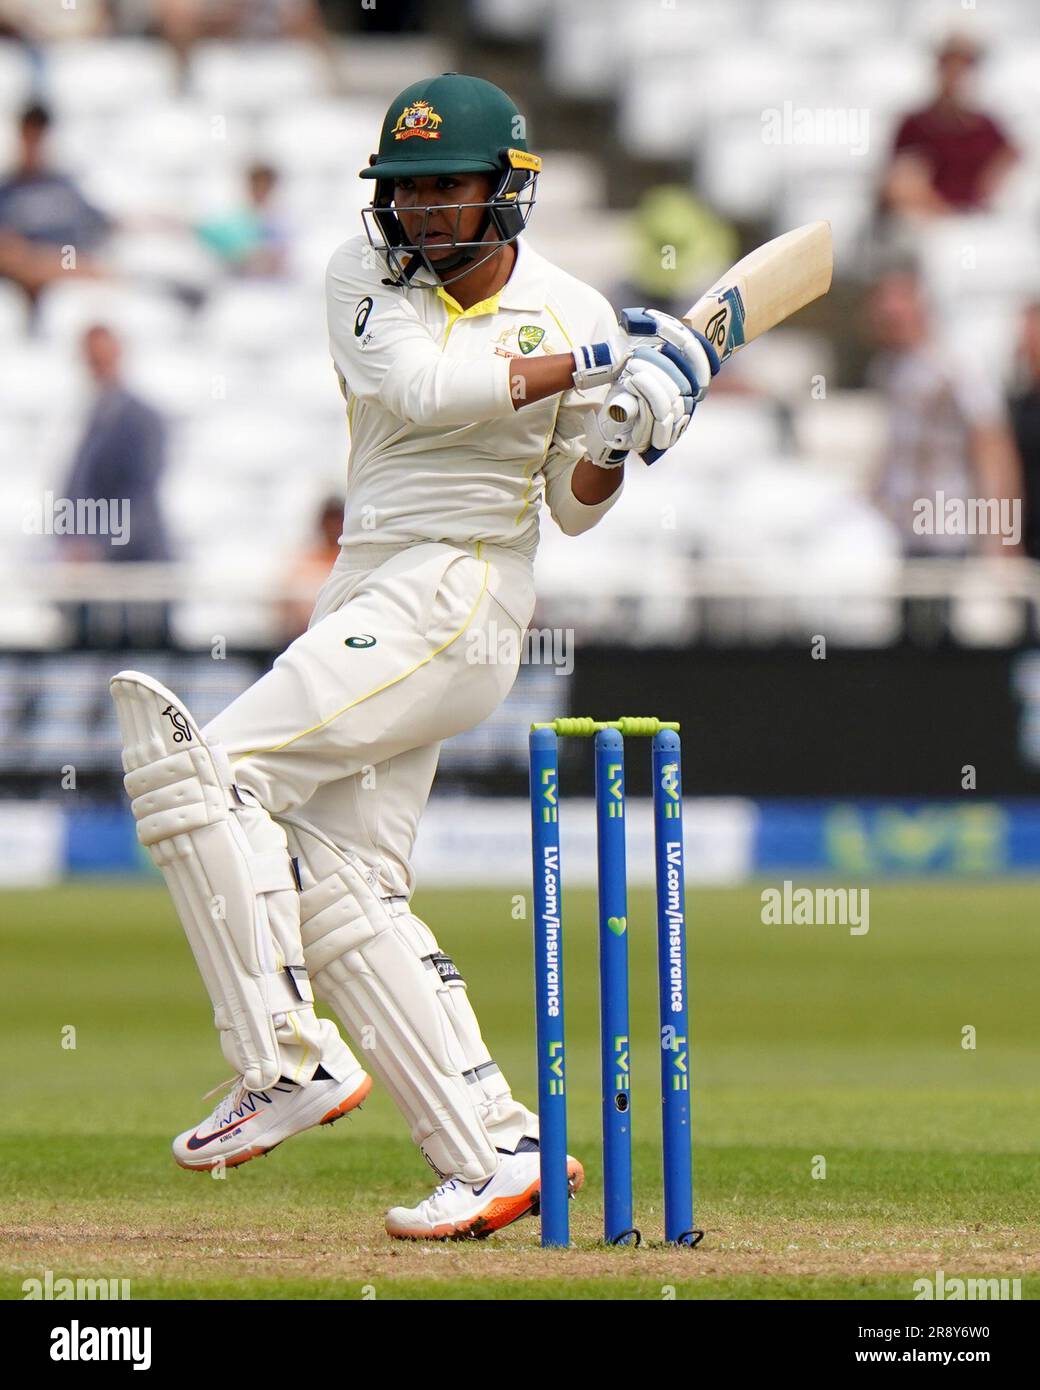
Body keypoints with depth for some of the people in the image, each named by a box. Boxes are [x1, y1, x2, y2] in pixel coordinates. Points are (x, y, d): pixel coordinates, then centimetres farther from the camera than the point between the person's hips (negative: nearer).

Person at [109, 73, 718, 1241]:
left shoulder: (571, 313, -2)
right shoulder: (366, 275, 4)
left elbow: (574, 508, 6)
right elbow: (410, 386, -17)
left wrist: (616, 441, -15)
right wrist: (577, 367, -18)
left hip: (462, 592, -6)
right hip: (369, 592, 6)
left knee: (210, 771, -18)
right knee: (342, 886, 2)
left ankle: (289, 1060, -16)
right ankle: (494, 1151, 2)